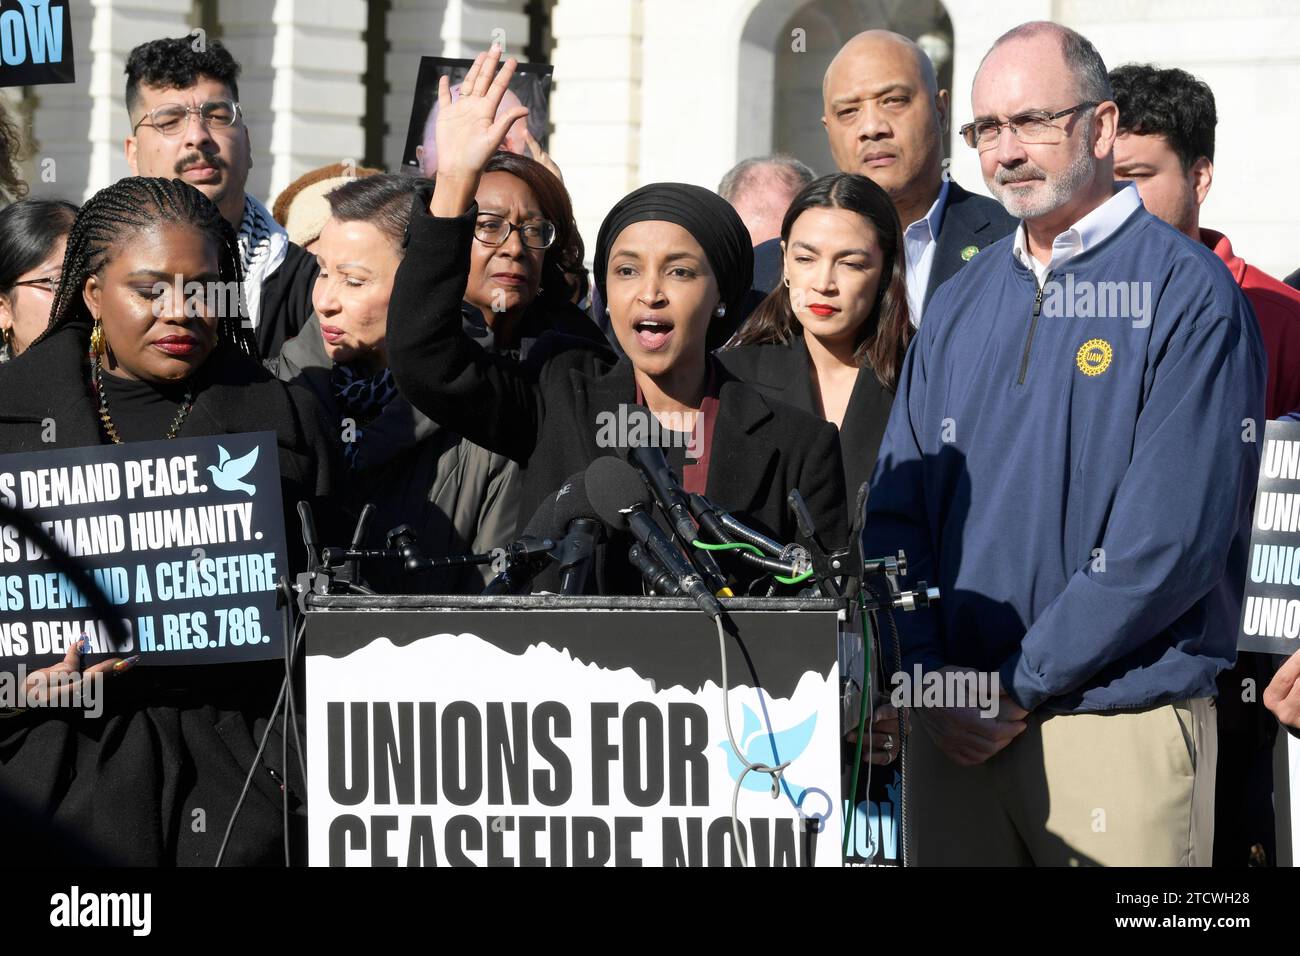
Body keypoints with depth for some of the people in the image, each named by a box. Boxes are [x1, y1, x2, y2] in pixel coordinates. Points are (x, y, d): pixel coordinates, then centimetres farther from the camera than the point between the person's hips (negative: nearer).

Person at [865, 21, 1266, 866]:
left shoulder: (1190, 297, -7)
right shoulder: (963, 304, 13)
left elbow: (1172, 537, -14)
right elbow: (896, 506, 11)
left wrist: (1022, 684, -12)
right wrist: (931, 677, -4)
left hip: (1120, 724, -5)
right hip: (955, 731, 5)